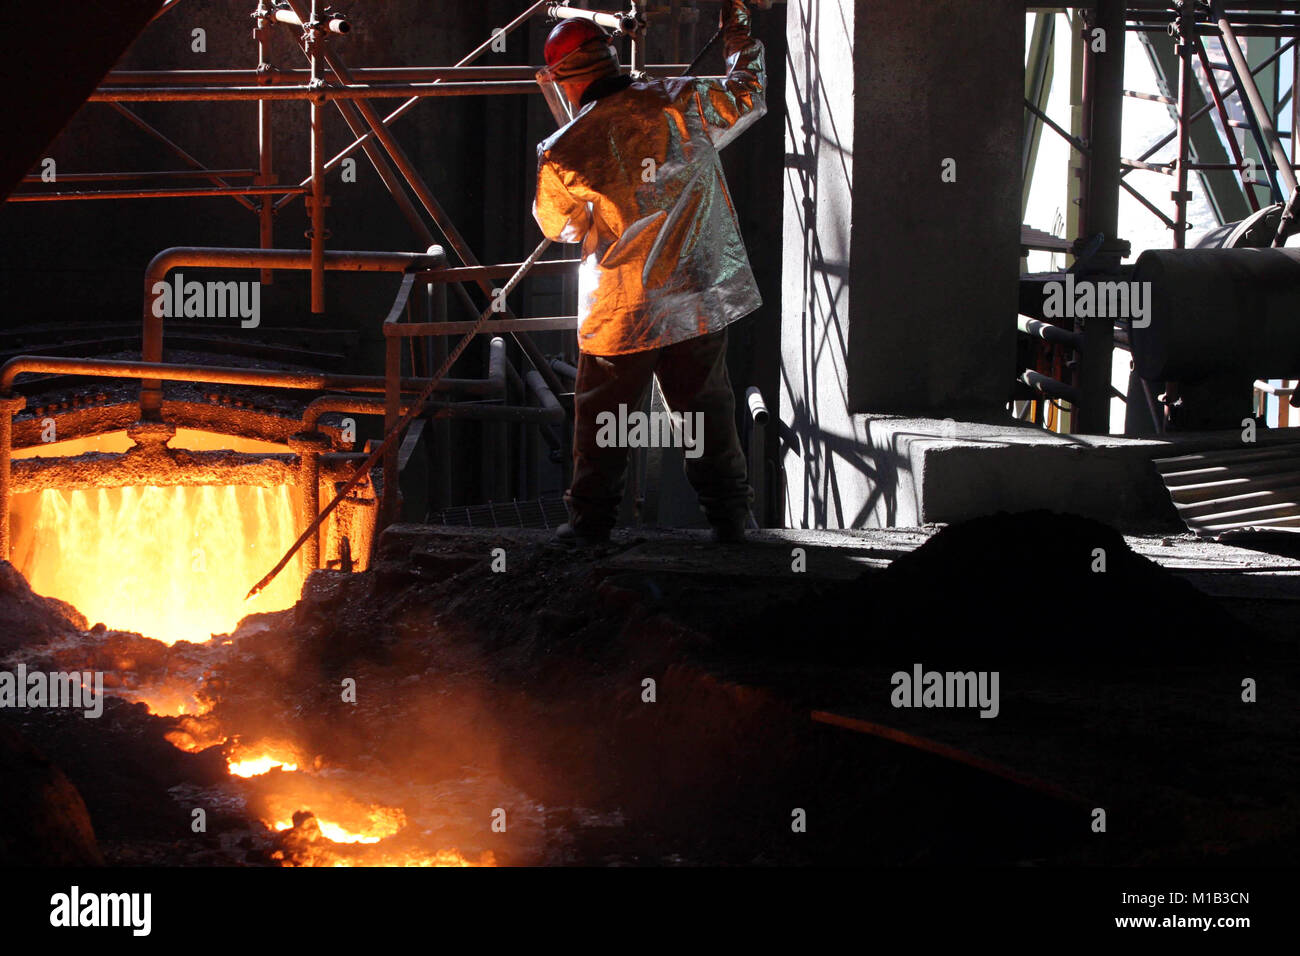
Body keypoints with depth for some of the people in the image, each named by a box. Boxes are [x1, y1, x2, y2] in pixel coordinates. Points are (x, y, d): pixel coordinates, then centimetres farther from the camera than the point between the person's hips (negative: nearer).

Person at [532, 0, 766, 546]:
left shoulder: (566, 152, -13)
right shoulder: (679, 102, -7)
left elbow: (559, 227, 6)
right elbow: (747, 97, 13)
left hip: (623, 312, -3)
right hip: (703, 294, 3)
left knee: (601, 418, 14)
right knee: (707, 411, 16)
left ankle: (591, 520, 20)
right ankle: (729, 515, 22)